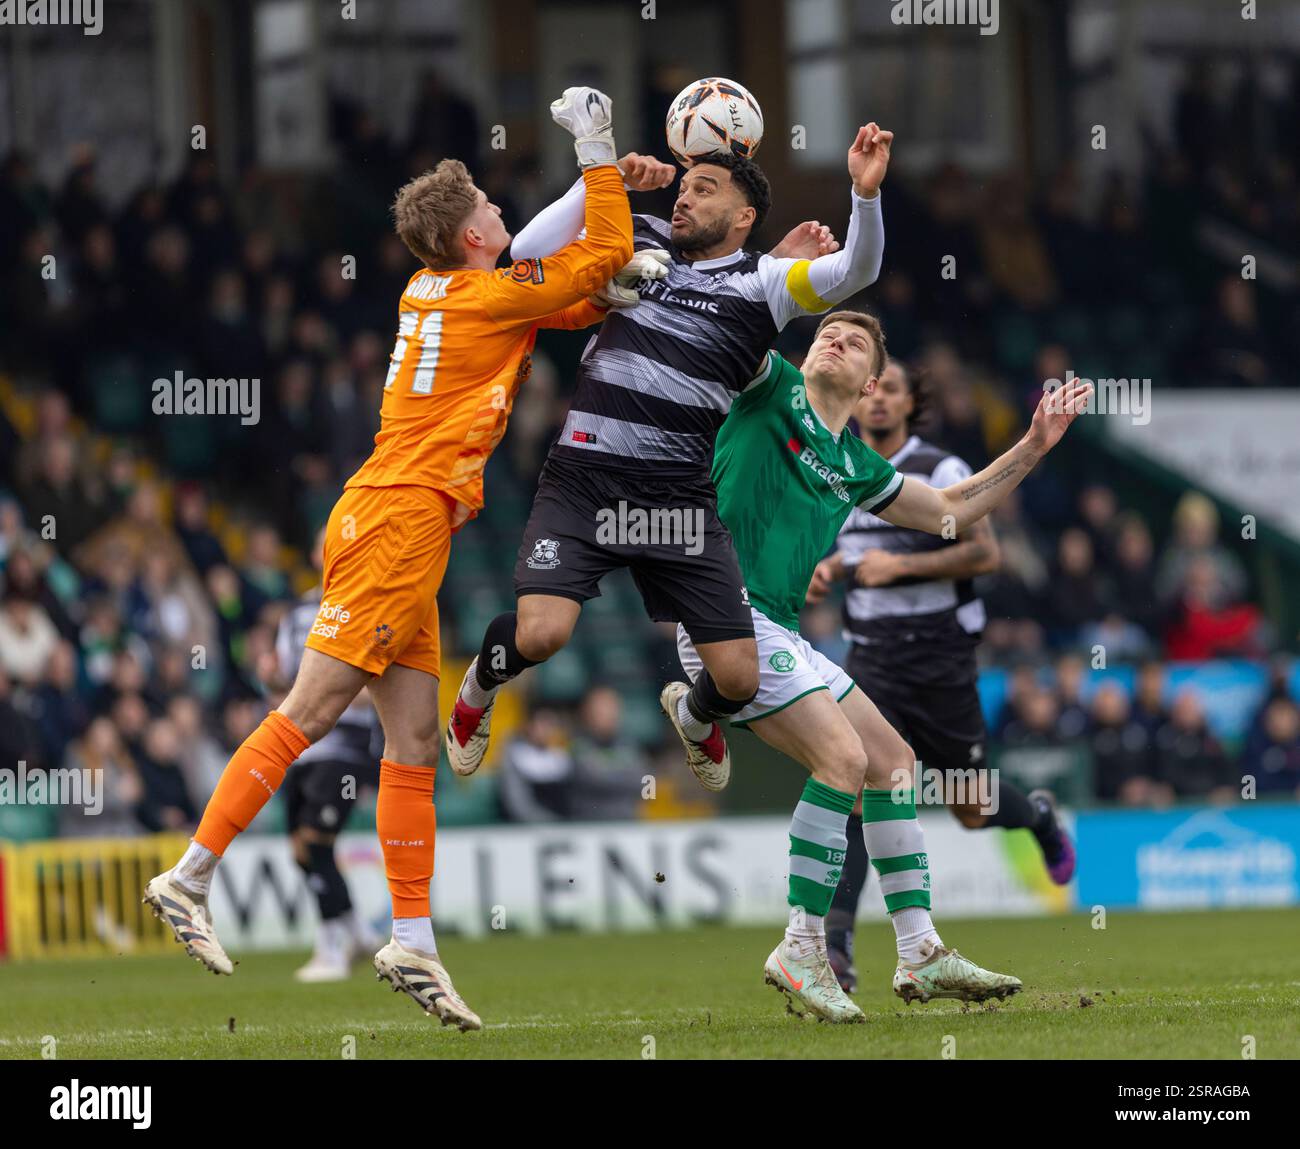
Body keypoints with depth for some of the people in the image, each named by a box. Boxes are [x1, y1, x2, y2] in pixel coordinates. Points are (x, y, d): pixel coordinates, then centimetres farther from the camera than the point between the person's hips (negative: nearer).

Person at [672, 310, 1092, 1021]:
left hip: (779, 635, 9)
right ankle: (801, 952, -14)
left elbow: (949, 512, 29)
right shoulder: (770, 390, 3)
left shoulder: (857, 467, 21)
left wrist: (1033, 446, 24)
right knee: (844, 757, -20)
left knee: (891, 760, 7)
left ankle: (919, 955, 9)